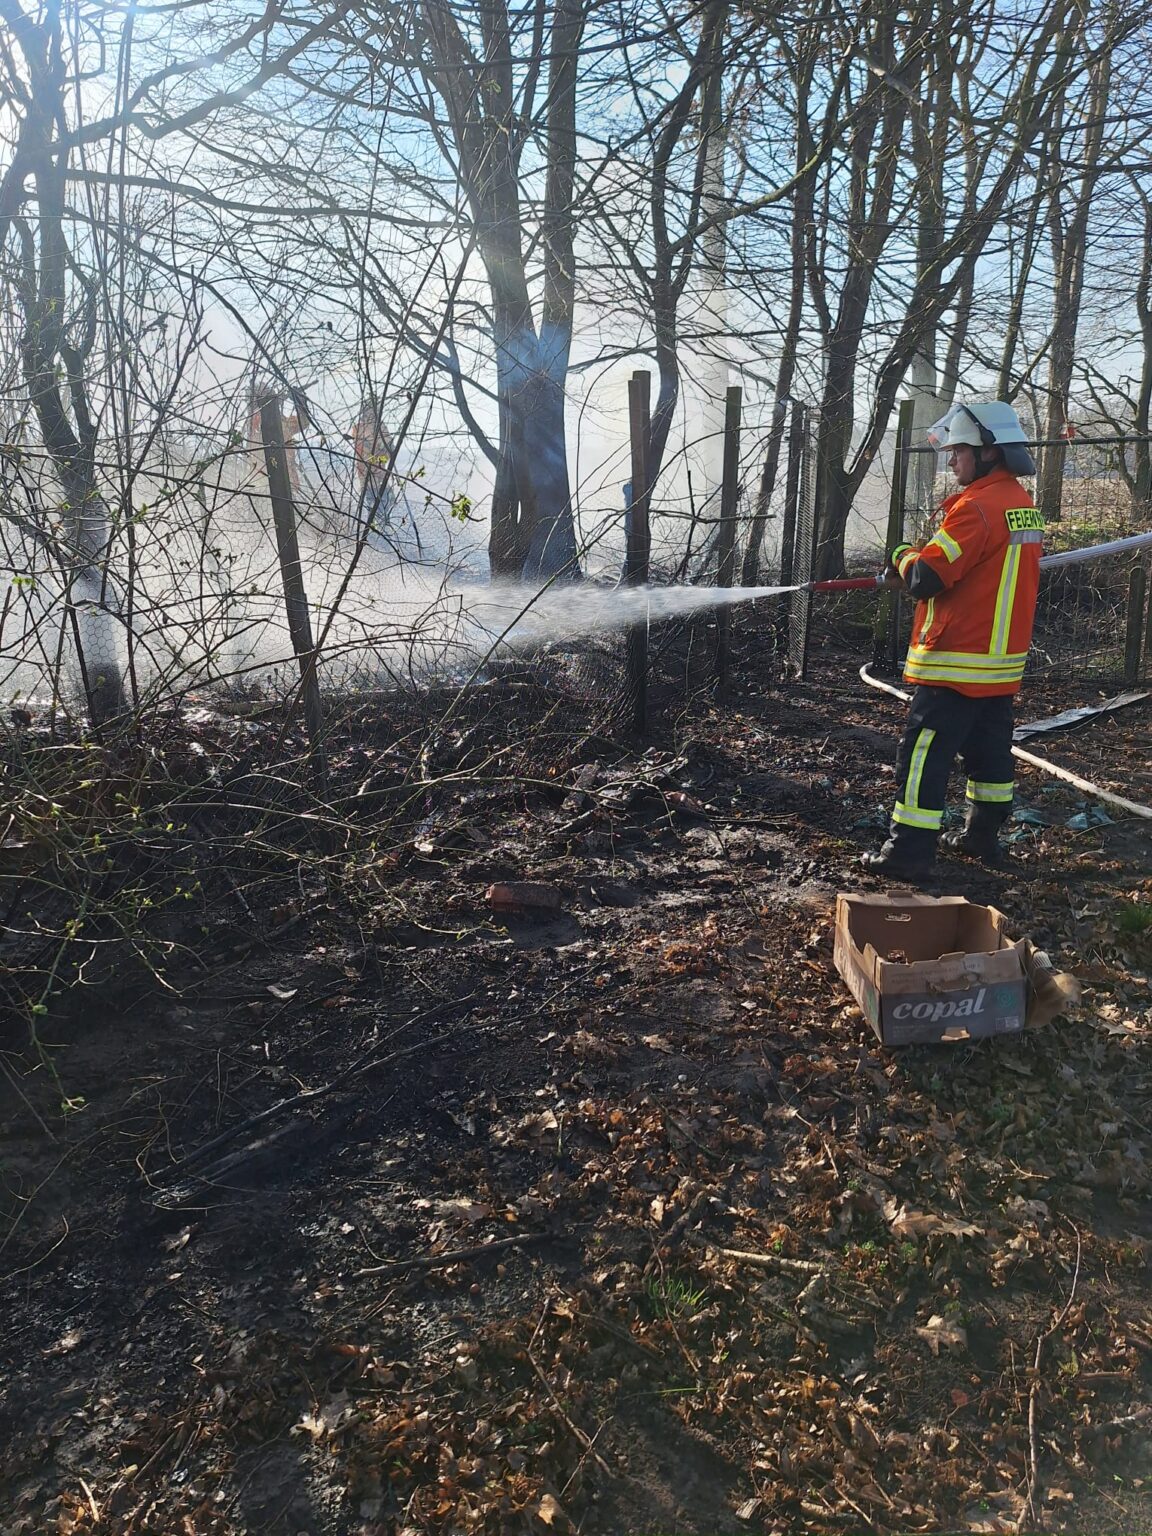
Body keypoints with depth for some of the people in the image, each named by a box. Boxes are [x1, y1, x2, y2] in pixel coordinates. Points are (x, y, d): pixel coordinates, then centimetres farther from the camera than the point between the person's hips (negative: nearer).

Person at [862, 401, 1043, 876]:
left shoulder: (977, 507, -18)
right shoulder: (1024, 505, 12)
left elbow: (925, 577, -22)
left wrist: (903, 555, -1)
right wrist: (920, 564, 8)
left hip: (958, 662, -10)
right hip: (1003, 660, 10)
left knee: (924, 755, -5)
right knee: (989, 749, 17)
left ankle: (910, 850, -2)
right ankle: (982, 836, 28)